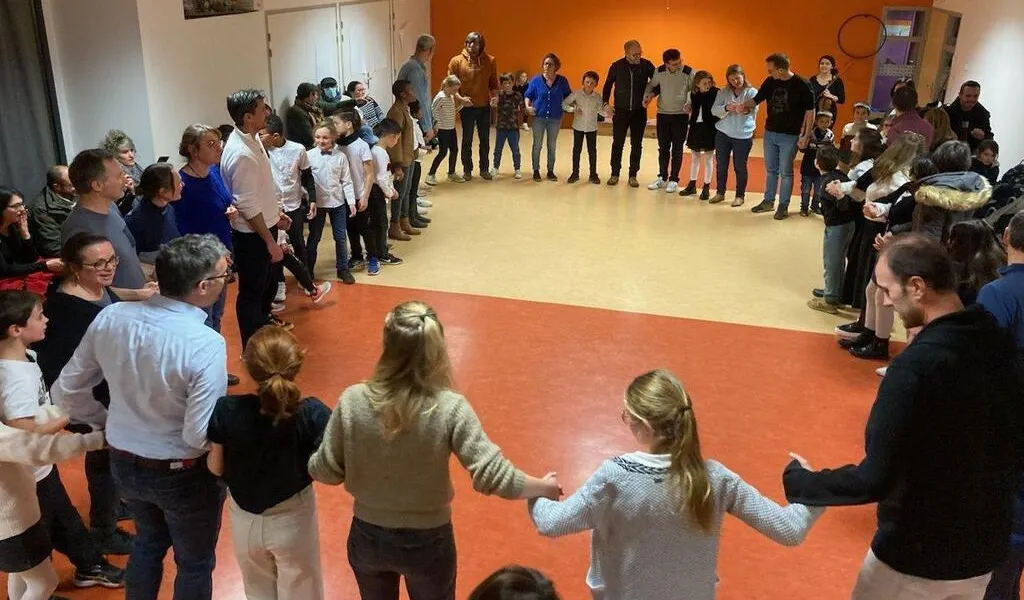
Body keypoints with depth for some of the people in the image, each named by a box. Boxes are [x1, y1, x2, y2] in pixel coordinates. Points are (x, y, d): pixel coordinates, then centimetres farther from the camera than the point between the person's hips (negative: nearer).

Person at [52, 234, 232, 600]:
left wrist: (107, 420, 15)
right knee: (195, 562, 20)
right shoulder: (206, 345, -31)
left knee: (148, 541, 33)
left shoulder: (110, 317, -13)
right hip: (183, 474, -6)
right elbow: (200, 436, -27)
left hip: (123, 462, 6)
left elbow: (66, 393, -2)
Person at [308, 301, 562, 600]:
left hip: (368, 538, 2)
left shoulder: (352, 401, -20)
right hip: (428, 543, -1)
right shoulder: (450, 409, -25)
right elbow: (492, 477, -25)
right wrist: (544, 486, -8)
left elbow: (325, 472, -9)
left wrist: (309, 460, 14)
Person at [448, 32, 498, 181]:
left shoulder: (490, 61, 1)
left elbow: (493, 82, 8)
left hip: (485, 107, 2)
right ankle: (467, 169, 18)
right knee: (467, 140, 7)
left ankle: (484, 169, 23)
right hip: (467, 107, -2)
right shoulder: (457, 61, -5)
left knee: (485, 139, 10)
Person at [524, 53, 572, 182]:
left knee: (552, 146, 10)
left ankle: (550, 171, 21)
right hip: (539, 117, -1)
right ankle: (536, 170, 18)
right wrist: (528, 106, -13)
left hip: (555, 118, 1)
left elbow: (568, 96, 7)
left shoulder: (562, 81, -1)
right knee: (537, 145, 6)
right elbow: (528, 95, 3)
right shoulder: (536, 79, -3)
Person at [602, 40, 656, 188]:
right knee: (617, 143, 4)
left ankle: (633, 175, 14)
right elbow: (607, 86, 3)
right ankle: (615, 174, 16)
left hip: (639, 111, 0)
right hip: (620, 111, 0)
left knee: (637, 145, 5)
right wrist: (606, 103, -9)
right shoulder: (617, 66, -7)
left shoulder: (646, 65, -7)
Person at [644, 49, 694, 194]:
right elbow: (651, 85, 10)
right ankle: (662, 178, 23)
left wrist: (689, 103, -21)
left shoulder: (689, 72, -15)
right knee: (663, 148, 11)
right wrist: (647, 95, -9)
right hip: (663, 114, 3)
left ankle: (674, 180, 12)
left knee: (677, 149, 3)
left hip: (681, 115, -3)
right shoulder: (659, 72, -7)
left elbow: (695, 92, -4)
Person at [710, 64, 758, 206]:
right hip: (723, 134, 3)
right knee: (721, 165, 10)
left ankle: (740, 195, 17)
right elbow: (714, 110, -4)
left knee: (740, 167, 5)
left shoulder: (752, 92, -2)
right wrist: (726, 108, -24)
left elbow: (754, 110, -16)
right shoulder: (723, 92, 5)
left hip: (743, 135, -3)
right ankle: (720, 193, 24)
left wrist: (746, 110, -40)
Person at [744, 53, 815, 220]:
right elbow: (756, 99, 7)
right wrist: (743, 105, -13)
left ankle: (783, 206, 12)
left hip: (790, 136, -5)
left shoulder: (801, 85, -14)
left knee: (785, 172, 2)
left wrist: (806, 135, -12)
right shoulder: (770, 82, -1)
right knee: (771, 170, 15)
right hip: (770, 133, 5)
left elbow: (810, 111, -9)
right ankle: (768, 201, 27)